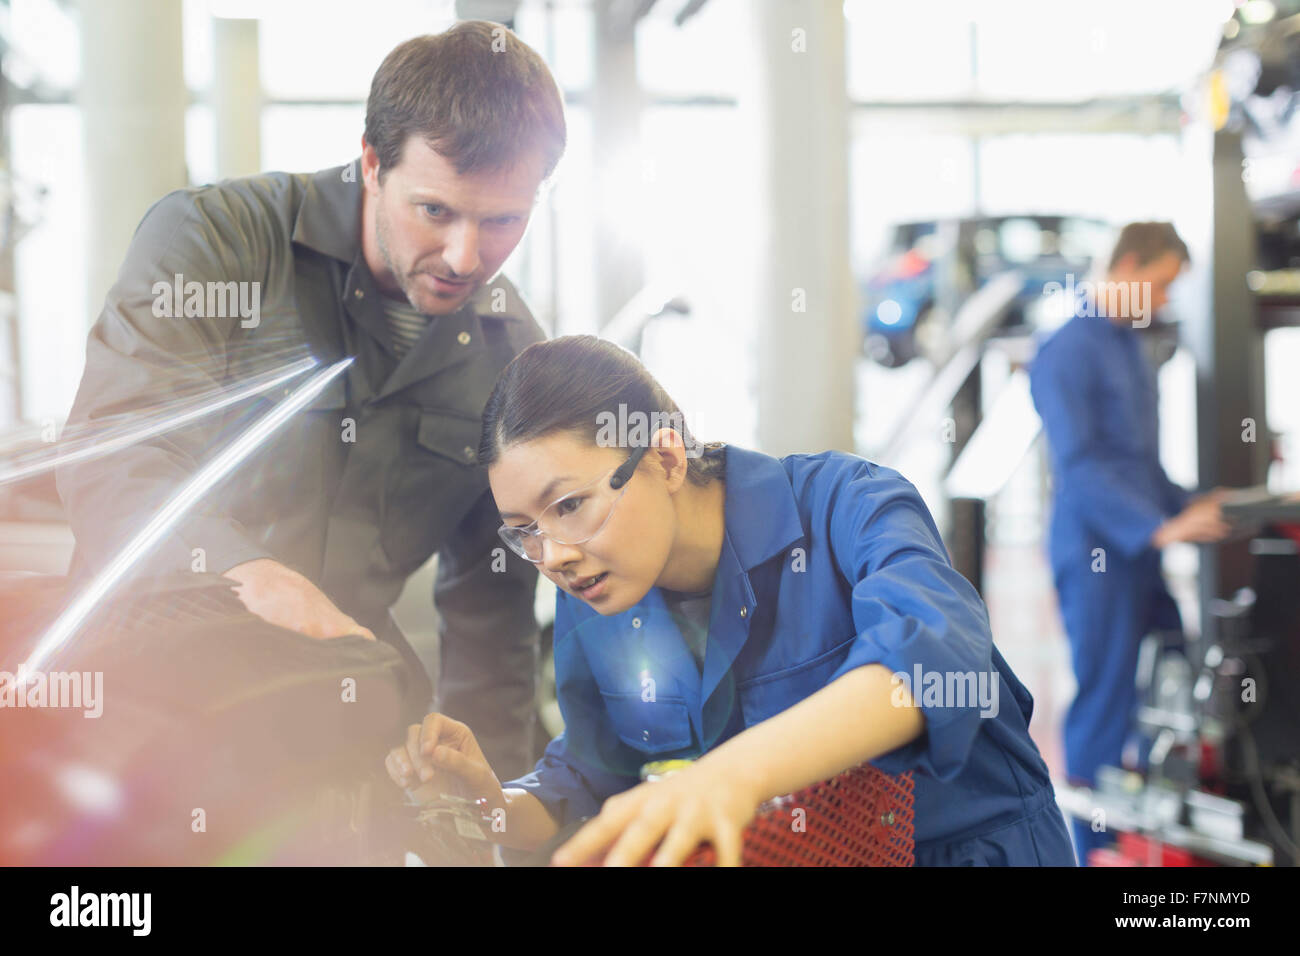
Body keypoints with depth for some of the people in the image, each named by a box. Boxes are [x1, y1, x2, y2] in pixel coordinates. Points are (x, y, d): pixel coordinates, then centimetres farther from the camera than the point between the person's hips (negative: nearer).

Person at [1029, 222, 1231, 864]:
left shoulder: (1129, 347, 17)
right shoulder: (1068, 352, -11)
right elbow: (1079, 467, -20)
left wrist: (1189, 506, 11)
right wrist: (1160, 528, -25)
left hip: (1144, 555, 8)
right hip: (1097, 556, -8)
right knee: (1104, 711, -2)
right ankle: (1096, 849, 7)